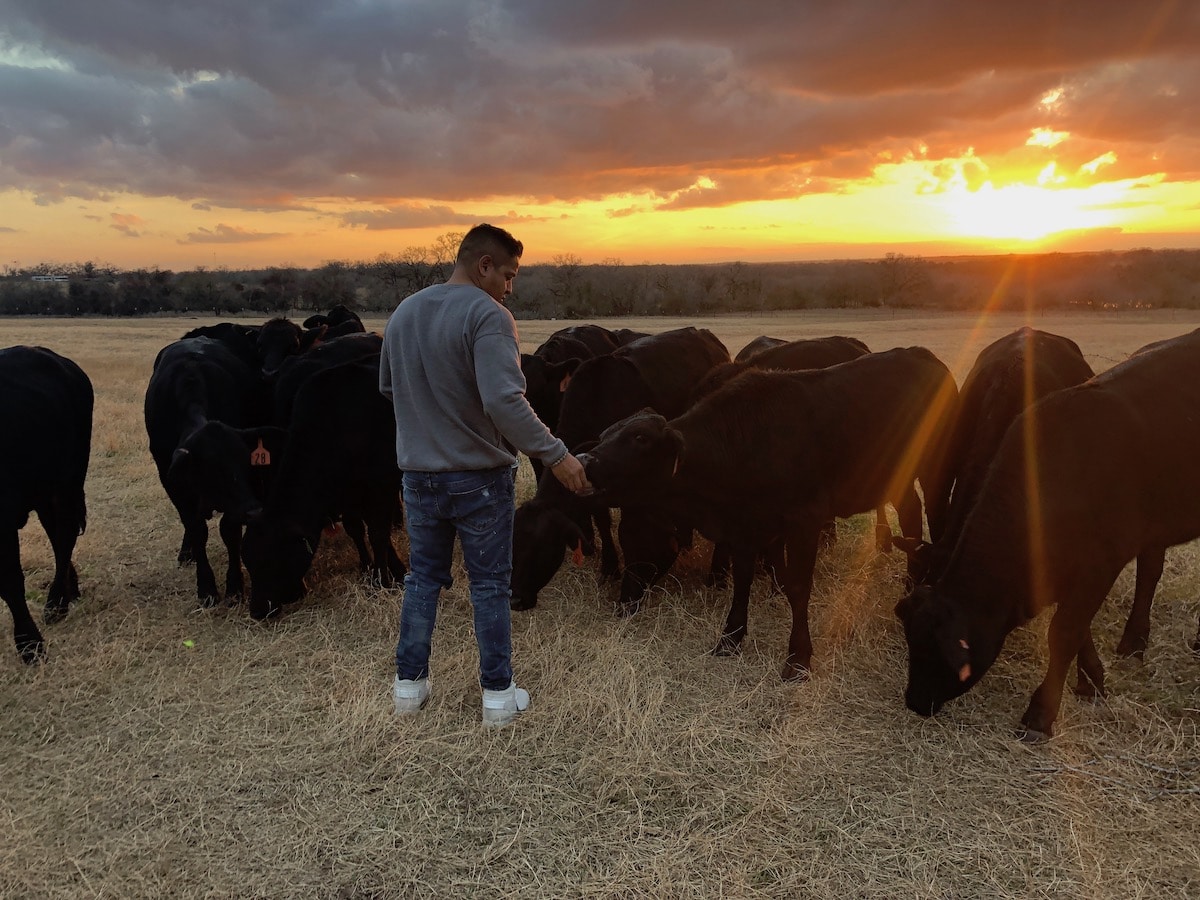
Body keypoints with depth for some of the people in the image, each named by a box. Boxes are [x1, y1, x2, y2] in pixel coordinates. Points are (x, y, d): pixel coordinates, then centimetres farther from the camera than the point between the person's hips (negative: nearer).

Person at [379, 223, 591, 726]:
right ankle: (498, 696, 18)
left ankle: (409, 685, 26)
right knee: (490, 584, 8)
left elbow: (387, 388, 17)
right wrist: (556, 456, -24)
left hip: (419, 473, 6)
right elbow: (505, 401, -29)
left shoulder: (403, 313, 6)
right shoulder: (487, 315, -18)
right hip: (480, 477, -6)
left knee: (423, 577, 19)